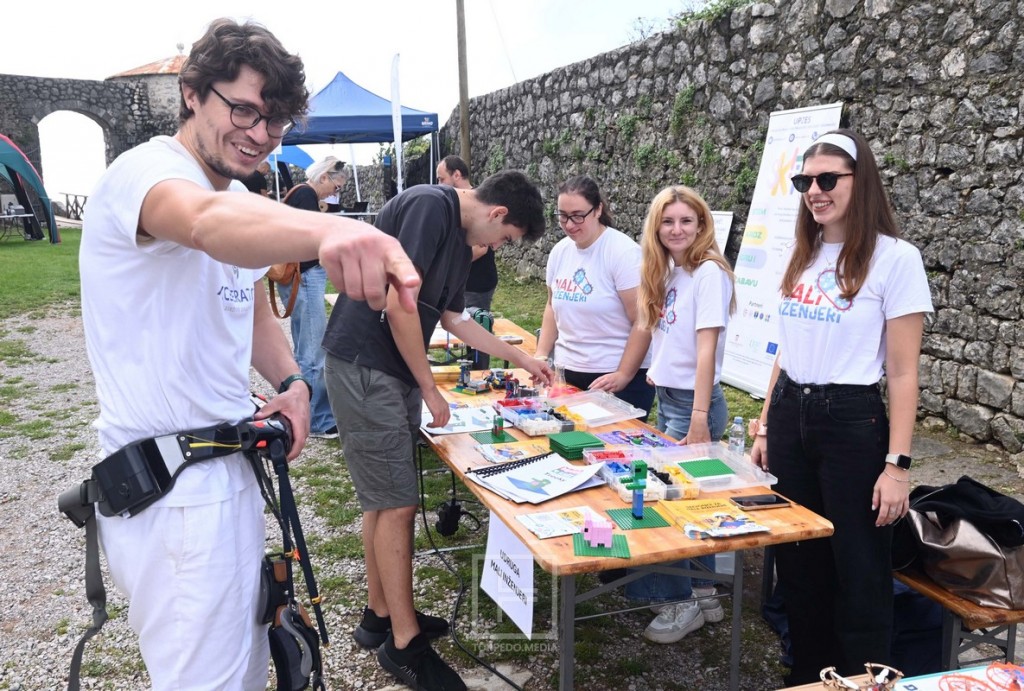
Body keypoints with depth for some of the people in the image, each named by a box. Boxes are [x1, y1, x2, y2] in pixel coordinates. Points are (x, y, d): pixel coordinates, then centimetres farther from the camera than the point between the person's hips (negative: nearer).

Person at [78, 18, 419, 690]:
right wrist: (325, 230, -65)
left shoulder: (241, 199, 10)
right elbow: (208, 222, -43)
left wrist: (291, 382, -3)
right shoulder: (146, 169, -19)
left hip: (228, 464, 9)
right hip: (172, 486, -9)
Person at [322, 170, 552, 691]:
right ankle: (403, 642, 8)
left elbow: (453, 319, 26)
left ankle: (380, 615, 29)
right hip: (363, 368, -10)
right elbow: (398, 305, -20)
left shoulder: (460, 243, 15)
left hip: (395, 373, 10)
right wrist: (430, 389, -11)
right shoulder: (431, 206, -15)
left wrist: (522, 359, 32)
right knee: (397, 504, -5)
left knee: (383, 499, 16)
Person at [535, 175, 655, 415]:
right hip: (565, 371, 5)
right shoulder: (560, 251, 6)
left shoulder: (623, 252, -13)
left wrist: (624, 375, -16)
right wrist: (541, 355, 10)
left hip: (615, 378, -5)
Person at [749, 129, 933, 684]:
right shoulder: (801, 257, 8)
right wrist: (765, 427, 13)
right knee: (797, 565, 16)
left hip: (852, 423, -6)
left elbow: (902, 374, -11)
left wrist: (896, 465, -13)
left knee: (859, 575, 6)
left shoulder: (895, 259, -10)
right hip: (790, 416, 6)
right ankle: (807, 676, 35)